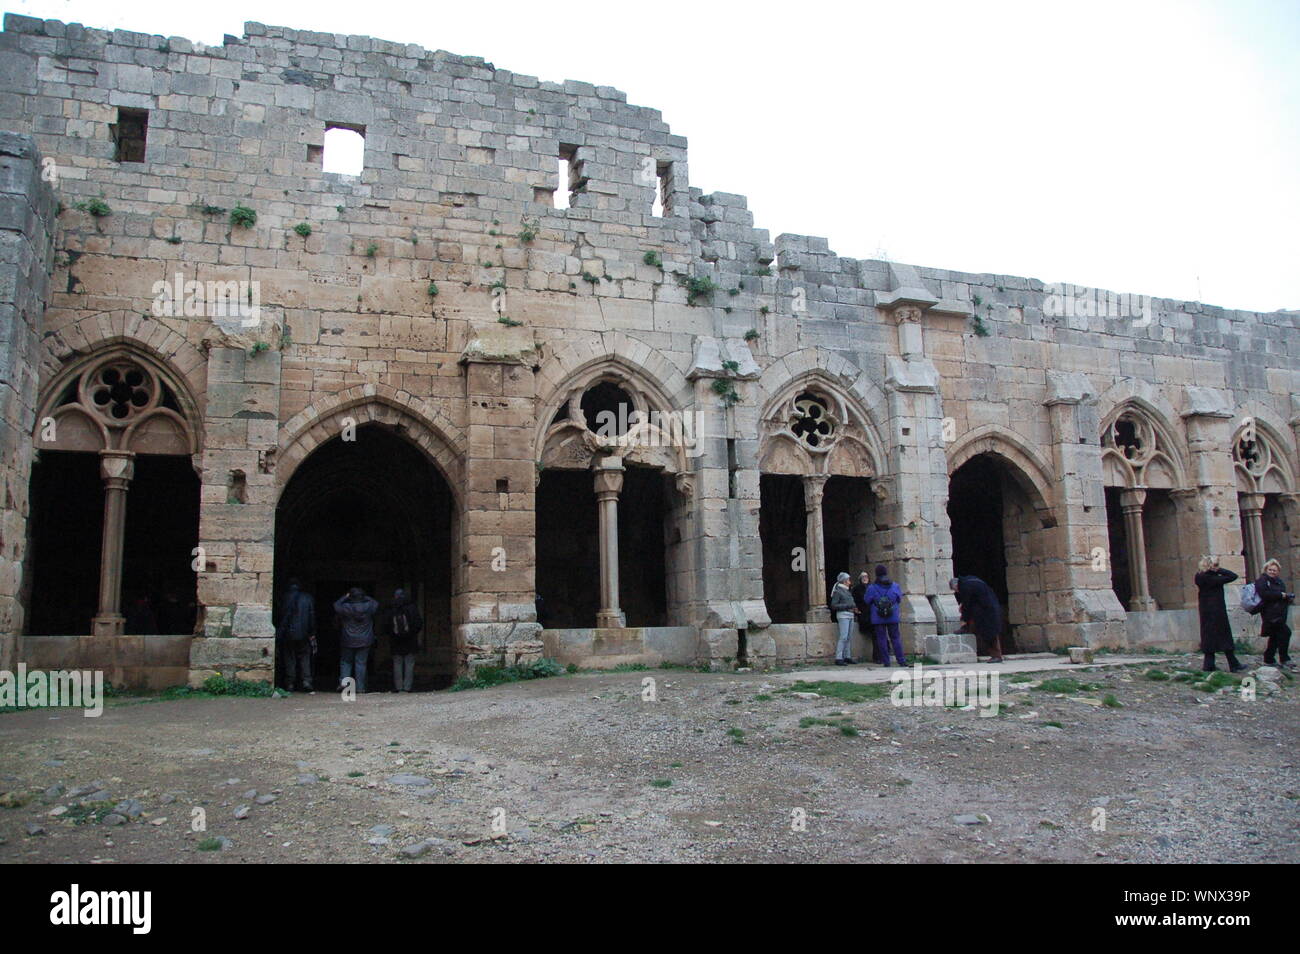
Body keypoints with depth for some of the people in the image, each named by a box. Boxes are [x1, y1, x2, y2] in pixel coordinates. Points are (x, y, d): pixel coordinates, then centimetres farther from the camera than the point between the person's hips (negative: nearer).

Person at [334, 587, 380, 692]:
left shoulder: (347, 608, -13)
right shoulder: (368, 607, -8)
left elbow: (336, 605, 3)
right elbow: (376, 603, 12)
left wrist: (345, 597, 9)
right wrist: (365, 597, 12)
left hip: (348, 641, -1)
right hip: (364, 641, 1)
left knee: (345, 662, 14)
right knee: (361, 663, 6)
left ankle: (343, 681, -3)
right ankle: (360, 687, 6)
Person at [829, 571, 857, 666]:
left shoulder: (847, 591, 20)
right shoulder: (837, 591, -4)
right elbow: (833, 606, -10)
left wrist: (854, 608, 8)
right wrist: (847, 606, -15)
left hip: (850, 615, 8)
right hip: (843, 615, -8)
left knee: (848, 637, 7)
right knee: (843, 637, -14)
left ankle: (847, 657, 12)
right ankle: (838, 658, -15)